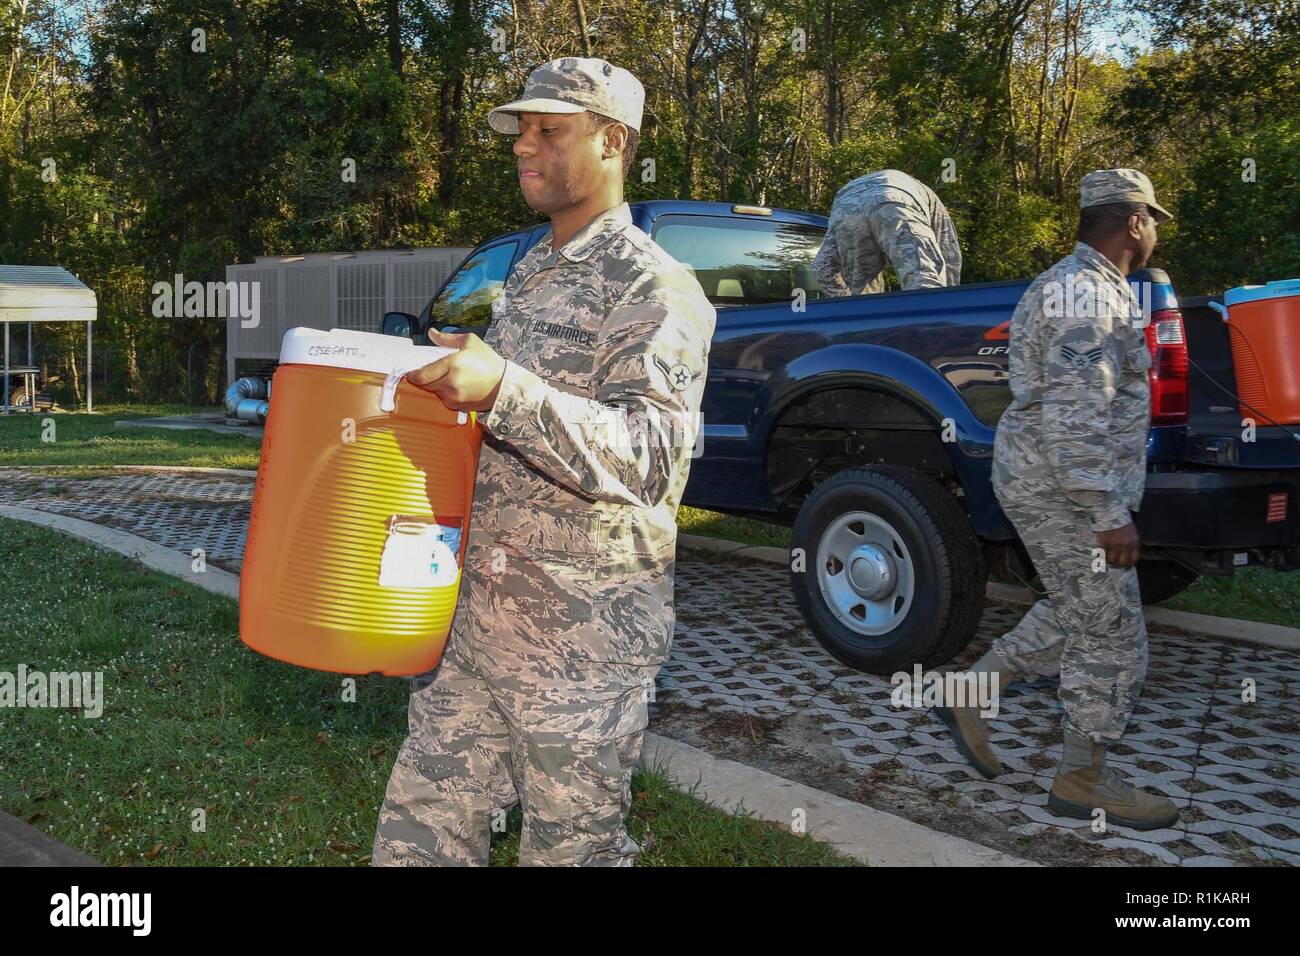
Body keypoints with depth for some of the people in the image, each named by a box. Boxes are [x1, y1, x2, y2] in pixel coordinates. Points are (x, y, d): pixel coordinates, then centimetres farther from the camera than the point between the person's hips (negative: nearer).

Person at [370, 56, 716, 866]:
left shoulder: (655, 291, -10)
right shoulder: (529, 277, 16)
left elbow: (648, 457, -24)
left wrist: (504, 390, -33)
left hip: (583, 639, -7)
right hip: (475, 618, 8)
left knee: (571, 845, 7)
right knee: (420, 834, 13)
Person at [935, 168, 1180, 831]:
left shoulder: (1080, 286, 15)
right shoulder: (1086, 296, -19)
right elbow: (1074, 422, -27)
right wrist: (1111, 516, -25)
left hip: (1042, 480, 10)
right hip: (1063, 493, -10)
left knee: (1075, 616, 20)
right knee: (1110, 637, 1)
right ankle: (1083, 781, 14)